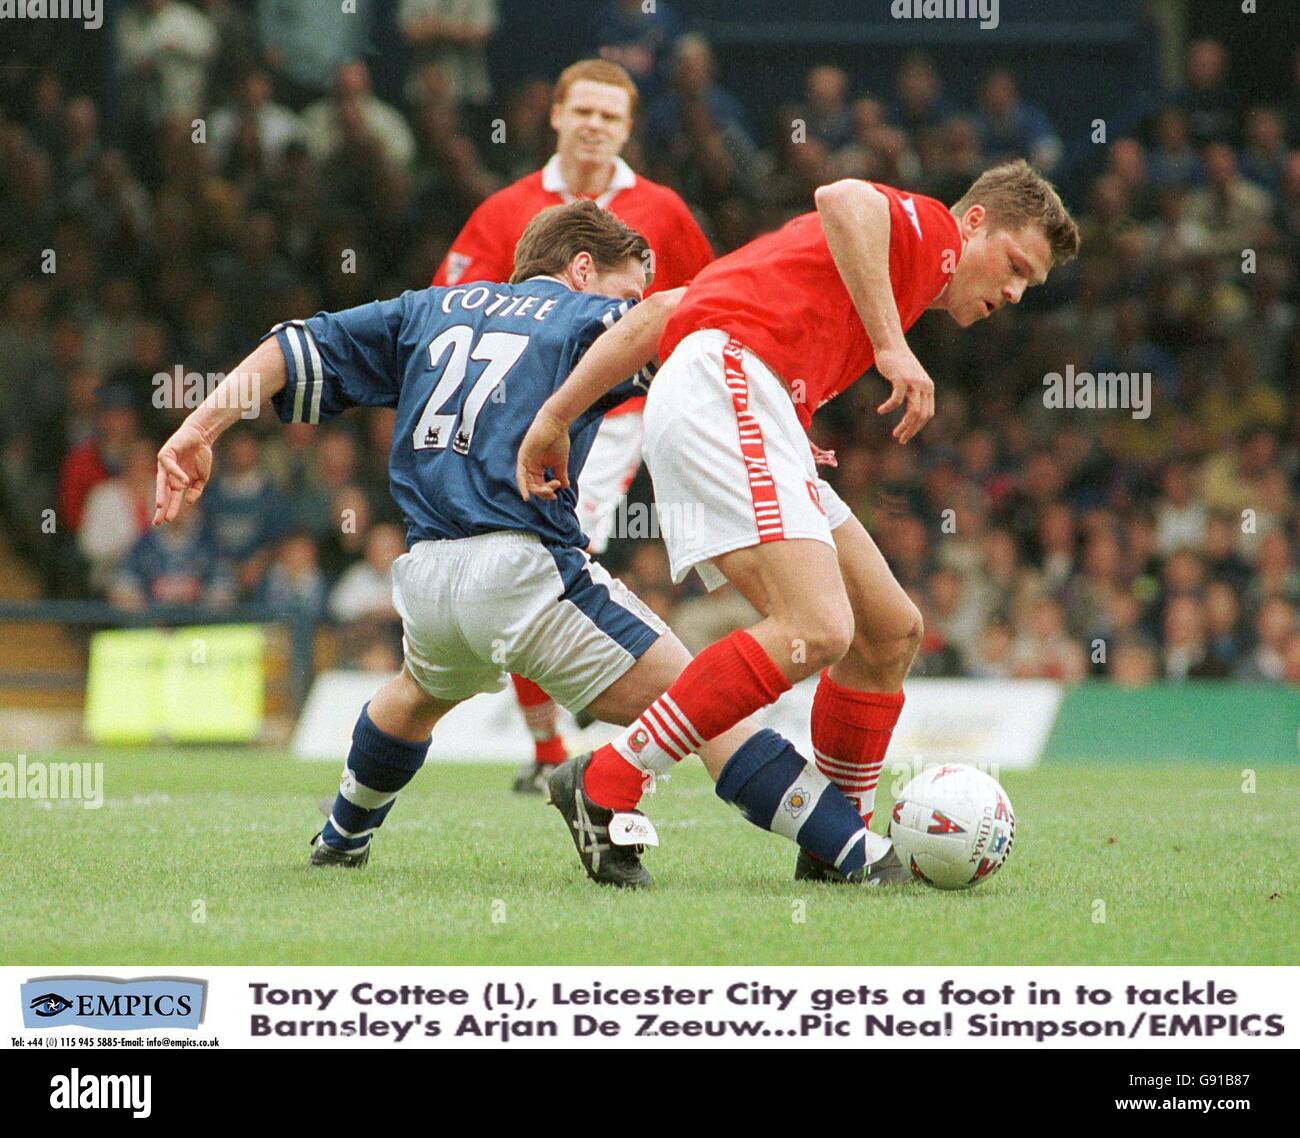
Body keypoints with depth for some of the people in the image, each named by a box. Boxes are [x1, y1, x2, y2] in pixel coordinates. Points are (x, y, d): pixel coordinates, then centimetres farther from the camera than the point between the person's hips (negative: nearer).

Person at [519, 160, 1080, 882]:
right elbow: (844, 200, -18)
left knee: (891, 630, 13)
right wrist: (893, 348, -18)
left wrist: (557, 416, 21)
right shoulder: (930, 233, 10)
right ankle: (606, 787, -19)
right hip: (727, 388, -10)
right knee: (817, 631, -23)